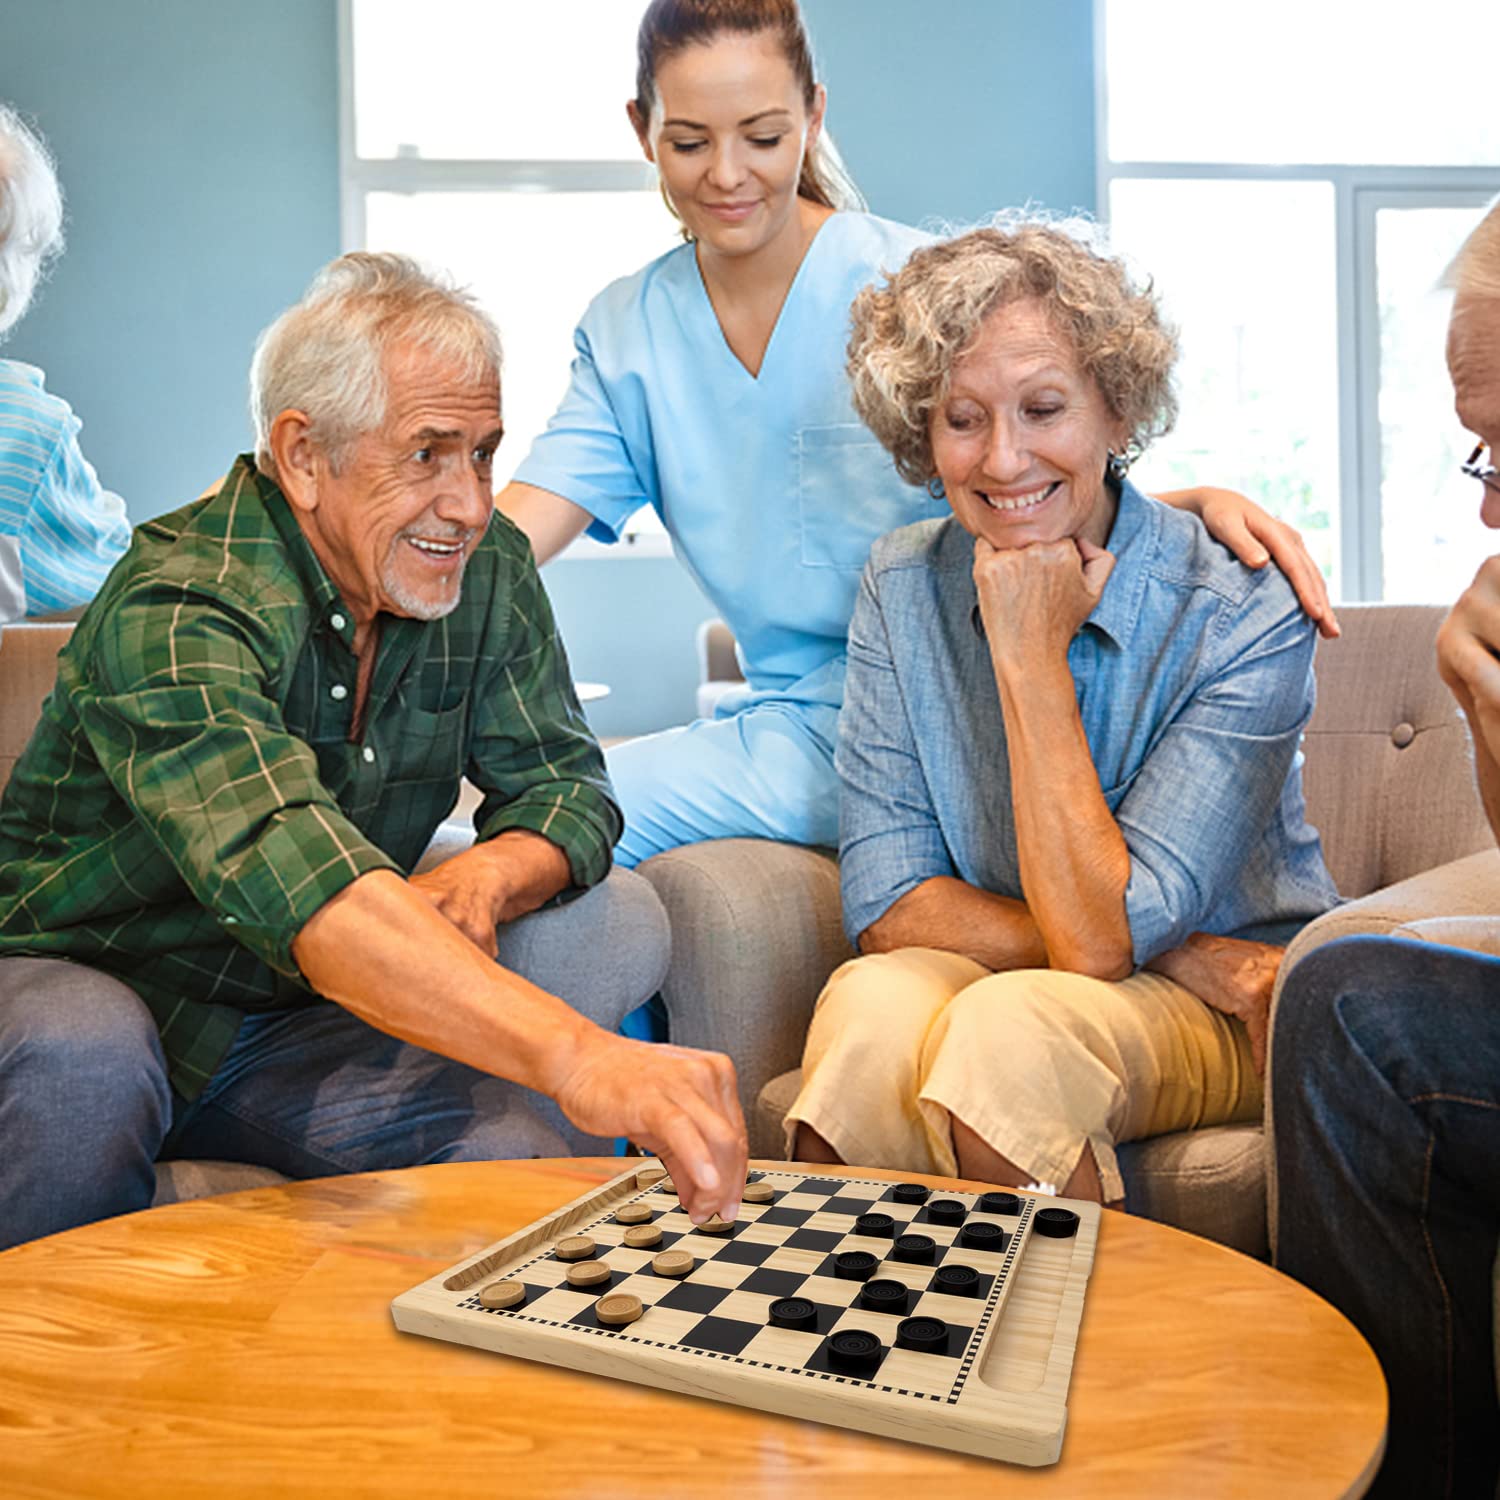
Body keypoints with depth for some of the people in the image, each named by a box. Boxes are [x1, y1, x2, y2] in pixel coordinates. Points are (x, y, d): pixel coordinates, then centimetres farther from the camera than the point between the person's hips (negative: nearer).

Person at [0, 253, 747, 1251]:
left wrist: (483, 879, -27)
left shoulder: (485, 568, -5)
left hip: (293, 1022, 6)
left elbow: (565, 789, -1)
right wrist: (576, 1056, -57)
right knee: (86, 1058, -39)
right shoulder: (179, 614, -27)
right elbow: (293, 876, -44)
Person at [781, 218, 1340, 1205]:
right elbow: (888, 908, -10)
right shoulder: (904, 589, -4)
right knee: (872, 1004, -31)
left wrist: (1030, 654, -22)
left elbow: (1099, 939, -22)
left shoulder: (1243, 614, -16)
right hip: (980, 981, 3)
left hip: (1224, 1016, -2)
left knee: (1010, 1026, -33)